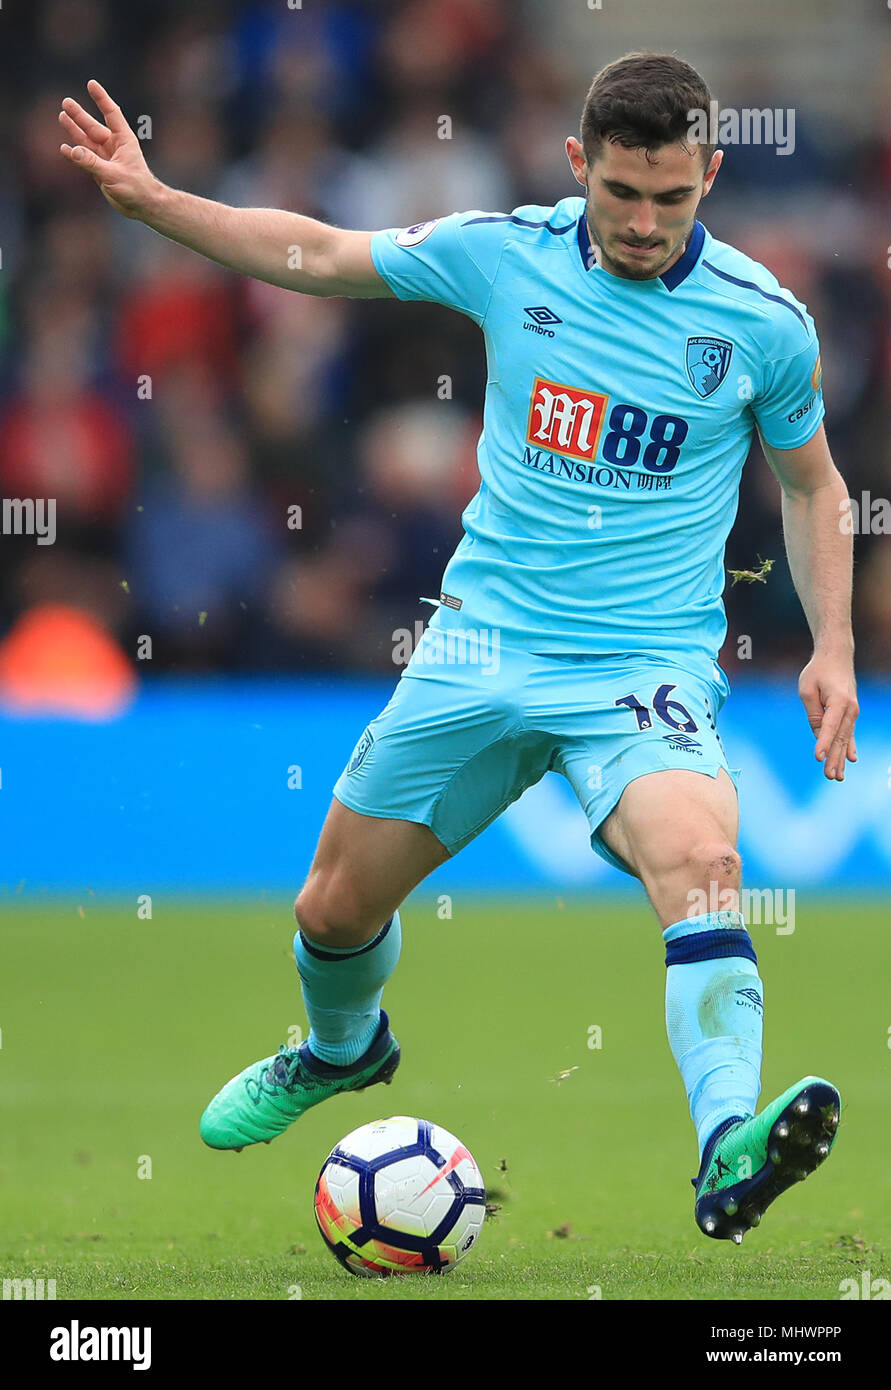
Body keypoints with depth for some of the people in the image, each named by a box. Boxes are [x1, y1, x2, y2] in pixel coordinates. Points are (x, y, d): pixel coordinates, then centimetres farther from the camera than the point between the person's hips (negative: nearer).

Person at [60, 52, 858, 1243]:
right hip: (480, 648, 3)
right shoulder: (502, 255, -4)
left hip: (645, 669, -3)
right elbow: (319, 257, 9)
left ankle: (728, 1151, -49)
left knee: (701, 861, -33)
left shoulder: (765, 322, -6)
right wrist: (149, 199, 1)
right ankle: (341, 1051, 48)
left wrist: (832, 647, 1)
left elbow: (810, 483, 10)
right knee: (338, 906, 12)